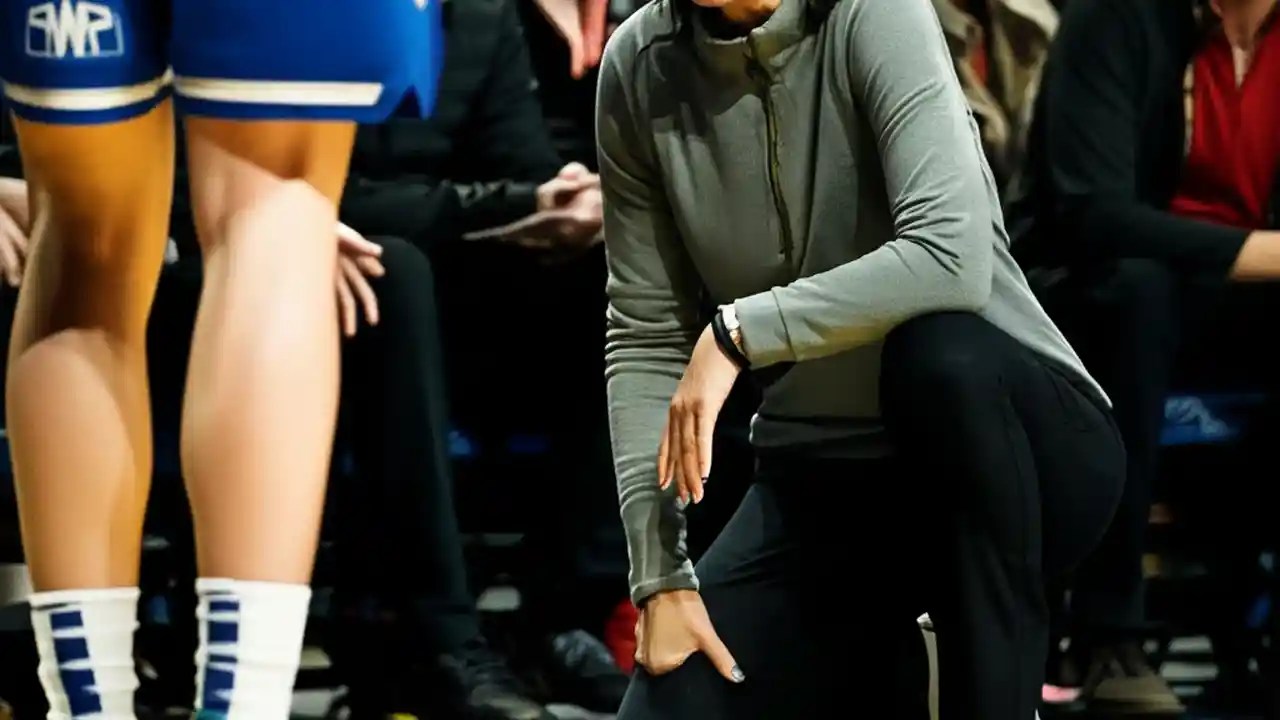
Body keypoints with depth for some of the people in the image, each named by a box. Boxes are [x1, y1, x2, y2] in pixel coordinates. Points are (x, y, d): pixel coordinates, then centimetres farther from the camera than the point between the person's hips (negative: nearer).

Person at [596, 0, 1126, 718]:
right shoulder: (640, 70, -7)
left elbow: (954, 259, -33)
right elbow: (646, 338, -5)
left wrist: (737, 333, -30)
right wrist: (662, 573, -12)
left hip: (1019, 446, -4)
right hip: (822, 477, 4)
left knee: (940, 350, -38)